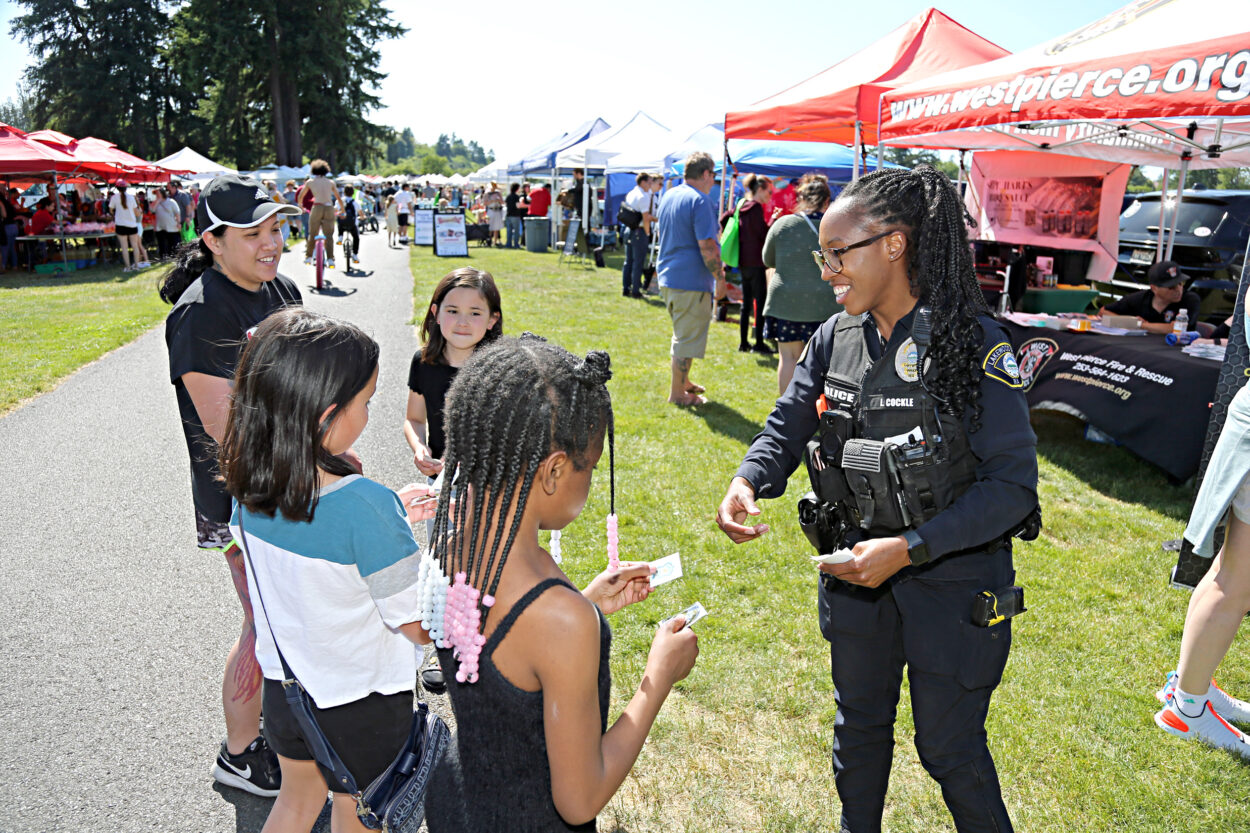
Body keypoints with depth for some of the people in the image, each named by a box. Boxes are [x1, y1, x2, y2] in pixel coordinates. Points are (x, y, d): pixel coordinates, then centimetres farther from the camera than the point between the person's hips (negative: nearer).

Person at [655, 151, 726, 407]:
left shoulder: (668, 196, 12)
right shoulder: (699, 201, -16)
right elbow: (707, 246, -21)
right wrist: (720, 277, -13)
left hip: (667, 277, 9)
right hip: (691, 281, -9)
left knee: (682, 334, 23)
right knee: (688, 339, 1)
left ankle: (683, 381, 34)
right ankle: (677, 393, 8)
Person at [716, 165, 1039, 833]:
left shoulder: (975, 347, -21)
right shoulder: (834, 340, -4)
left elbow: (1013, 482, -20)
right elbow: (787, 427, 2)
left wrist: (909, 547, -27)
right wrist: (747, 481, -20)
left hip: (951, 583, -5)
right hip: (856, 572, 5)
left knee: (949, 748, 14)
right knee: (859, 728, 25)